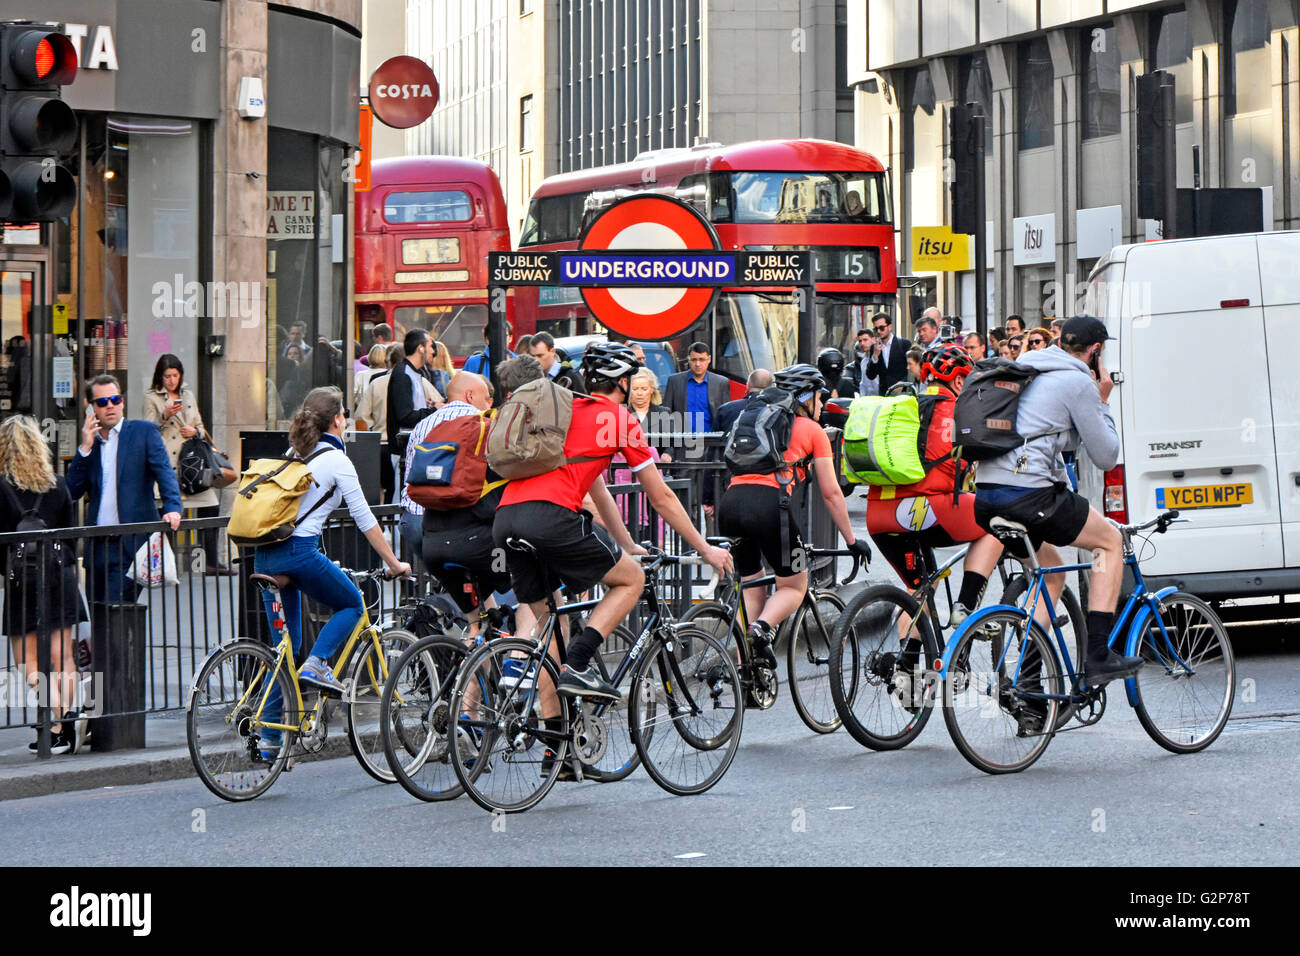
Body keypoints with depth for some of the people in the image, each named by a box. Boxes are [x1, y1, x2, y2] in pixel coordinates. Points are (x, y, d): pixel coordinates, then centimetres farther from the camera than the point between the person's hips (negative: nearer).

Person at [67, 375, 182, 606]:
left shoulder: (144, 432, 4)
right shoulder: (90, 443, 17)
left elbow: (165, 472, -6)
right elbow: (73, 492, 10)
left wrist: (172, 508, -23)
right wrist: (85, 449, 0)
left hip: (131, 542, -5)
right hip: (98, 544, 5)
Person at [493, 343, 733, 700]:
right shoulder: (620, 419, 10)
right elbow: (662, 499, 15)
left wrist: (630, 547, 46)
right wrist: (706, 550, 25)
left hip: (504, 520, 7)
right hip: (550, 516, -7)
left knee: (542, 617, 18)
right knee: (632, 579, 12)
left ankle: (550, 720, 12)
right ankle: (576, 667, -4)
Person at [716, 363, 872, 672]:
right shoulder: (813, 431, 15)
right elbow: (831, 493, 14)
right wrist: (852, 540, 21)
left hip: (730, 503, 5)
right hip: (768, 503, -5)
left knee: (752, 588, 19)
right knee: (794, 587, 12)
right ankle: (762, 628, -17)